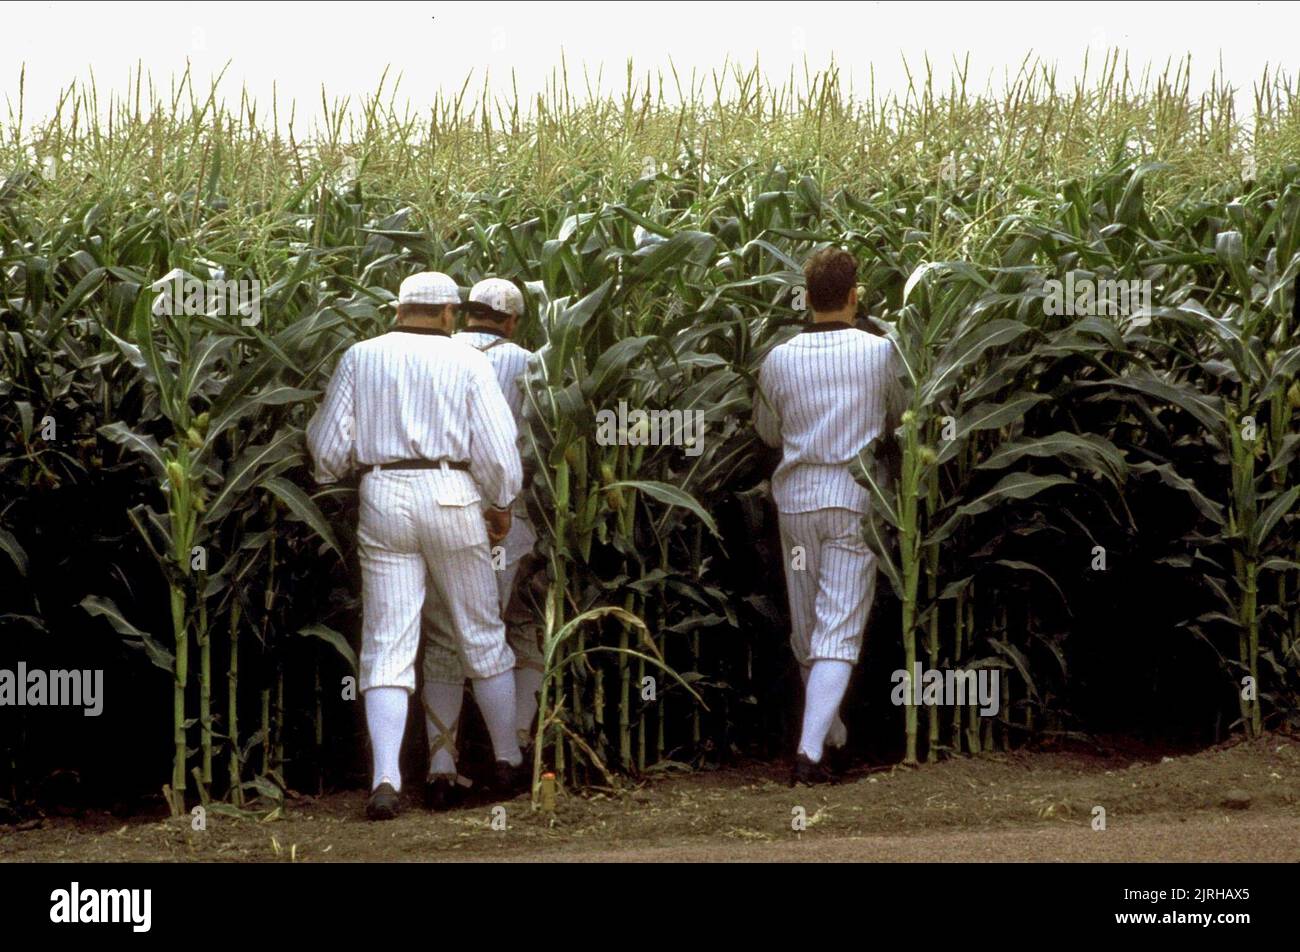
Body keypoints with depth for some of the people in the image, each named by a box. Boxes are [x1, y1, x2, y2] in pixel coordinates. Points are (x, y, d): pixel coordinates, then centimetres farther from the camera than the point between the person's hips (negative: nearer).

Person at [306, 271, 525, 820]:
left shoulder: (361, 357, 7)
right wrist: (502, 504, 11)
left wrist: (331, 476, 26)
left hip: (382, 497, 1)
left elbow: (328, 441, 5)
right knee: (482, 634, 14)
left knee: (387, 645, -1)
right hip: (450, 495, -1)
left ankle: (385, 779, -14)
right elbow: (495, 444, -4)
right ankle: (510, 759, 24)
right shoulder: (466, 361, 1)